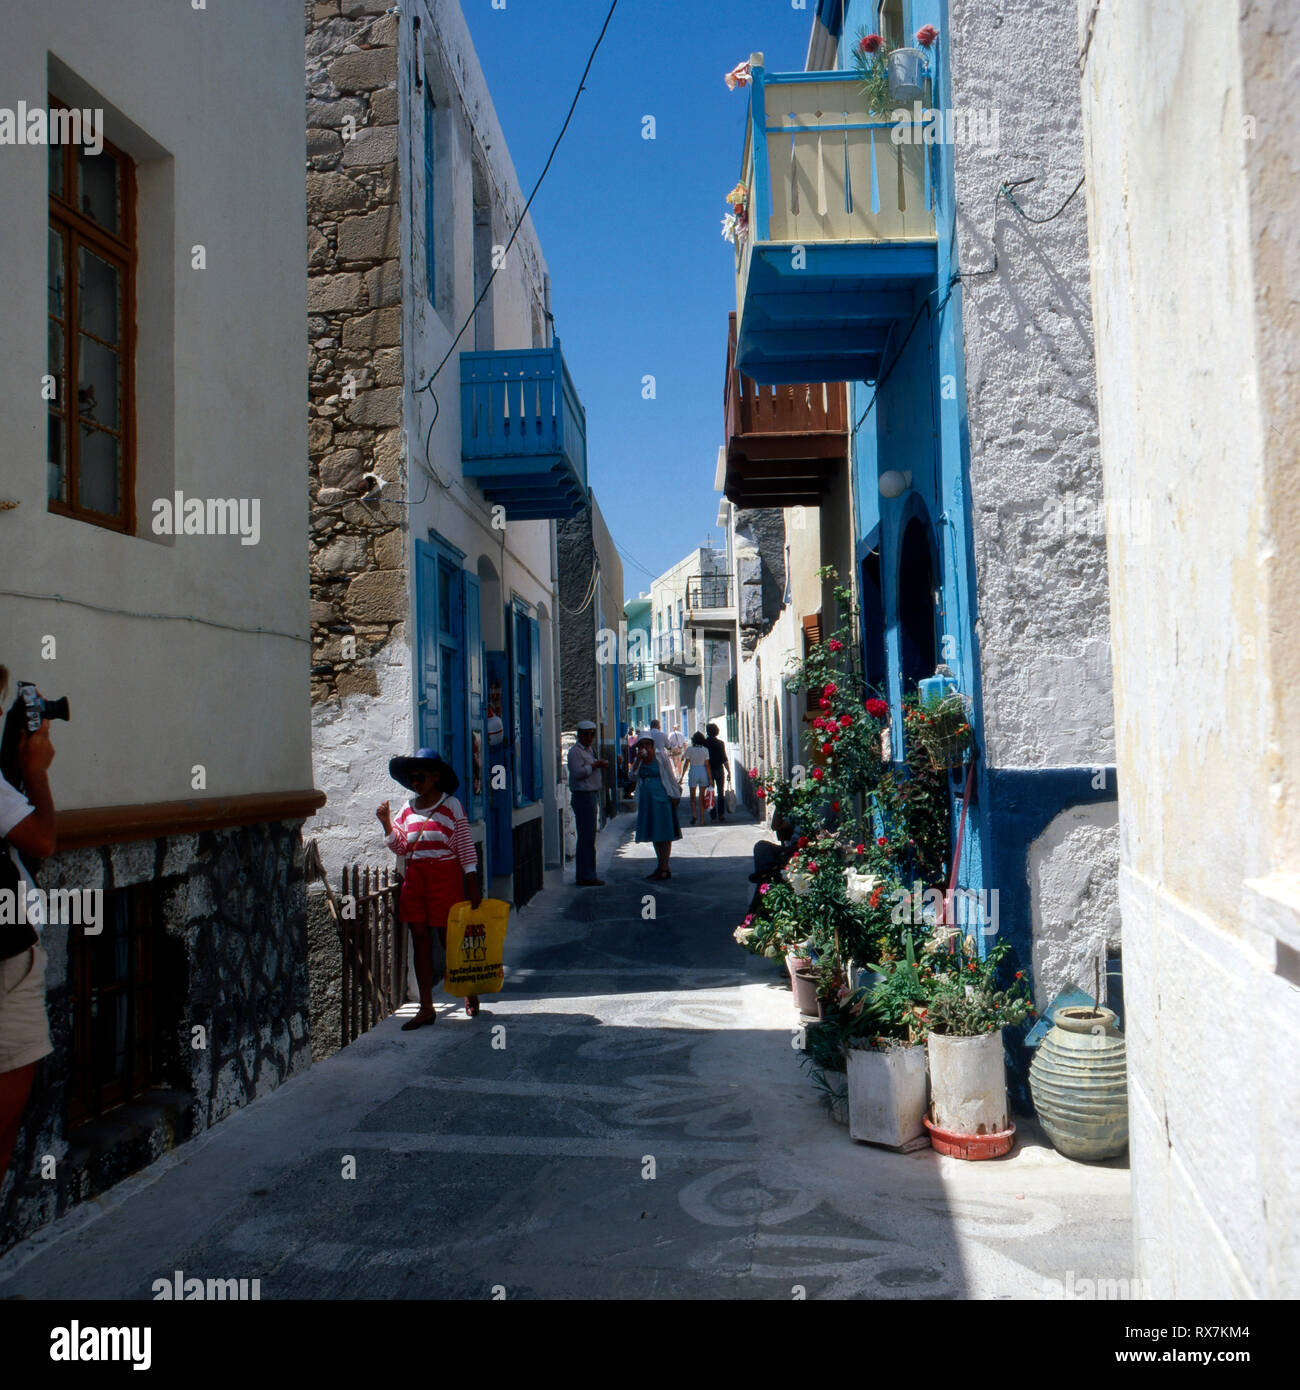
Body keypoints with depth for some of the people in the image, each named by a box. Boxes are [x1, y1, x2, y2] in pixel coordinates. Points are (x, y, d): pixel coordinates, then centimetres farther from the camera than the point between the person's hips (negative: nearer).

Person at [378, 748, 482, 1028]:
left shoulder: (452, 806, -4)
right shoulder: (408, 809, 9)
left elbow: (465, 847, -5)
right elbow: (400, 847, 9)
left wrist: (472, 886, -9)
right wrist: (387, 825, -7)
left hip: (445, 876, -5)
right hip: (415, 877, 5)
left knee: (449, 939, 0)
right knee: (420, 942, 5)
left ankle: (469, 992, 25)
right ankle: (426, 1008, 11)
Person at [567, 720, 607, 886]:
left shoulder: (589, 751, 21)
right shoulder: (575, 751, -10)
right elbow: (577, 772, -21)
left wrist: (600, 765, 14)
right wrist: (595, 765, -16)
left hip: (592, 795, 10)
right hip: (583, 796, -10)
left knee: (586, 837, 12)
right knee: (587, 837, -10)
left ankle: (583, 875, 17)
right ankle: (586, 876, -9)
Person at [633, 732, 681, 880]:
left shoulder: (660, 756, -4)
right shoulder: (640, 760, 11)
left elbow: (670, 776, -2)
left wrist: (675, 795, -4)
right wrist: (638, 761, -11)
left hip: (662, 798, -6)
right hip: (646, 800, 6)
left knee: (664, 834, -4)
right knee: (653, 835, 10)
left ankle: (663, 868, -3)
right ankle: (663, 867, 19)